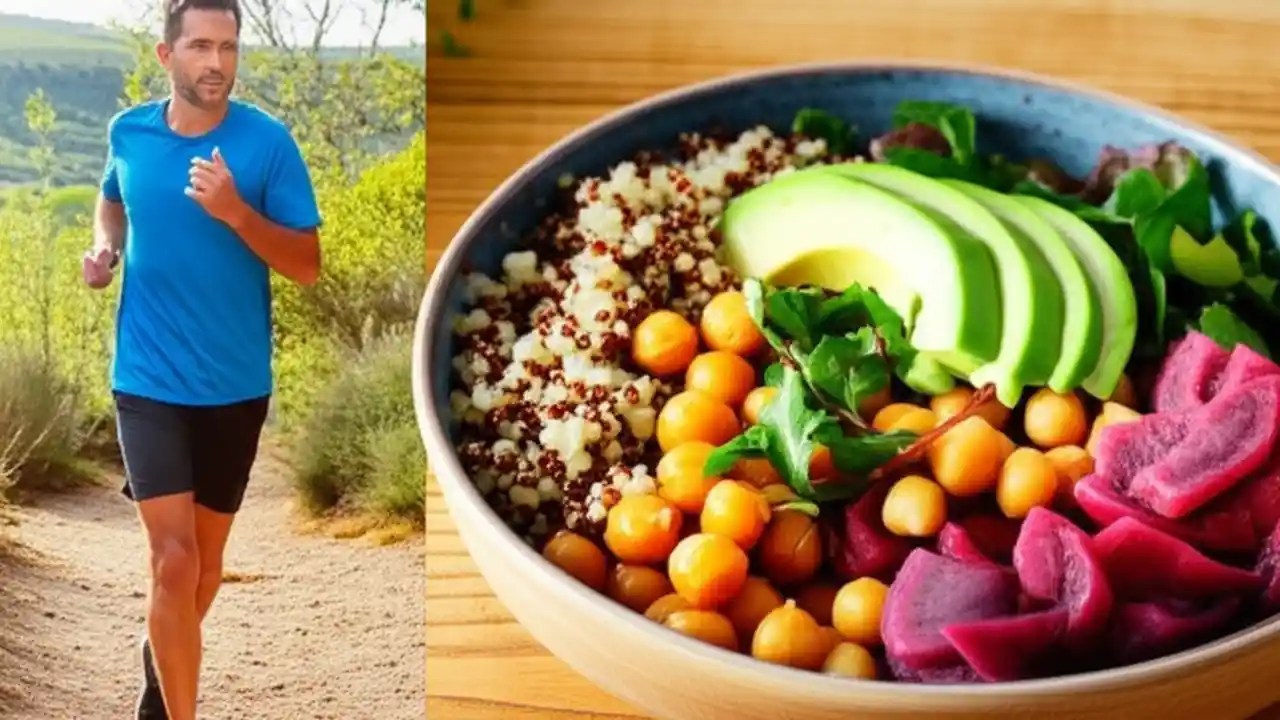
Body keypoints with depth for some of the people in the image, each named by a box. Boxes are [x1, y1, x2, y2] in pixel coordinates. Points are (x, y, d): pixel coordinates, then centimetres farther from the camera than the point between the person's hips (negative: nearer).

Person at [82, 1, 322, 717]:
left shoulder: (268, 141, -9)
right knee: (173, 556, -11)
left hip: (236, 384, 0)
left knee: (207, 556, 17)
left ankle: (164, 662, 46)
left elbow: (308, 265, -11)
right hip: (149, 380, 0)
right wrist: (105, 247, 2)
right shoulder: (128, 132, -1)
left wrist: (236, 212, -25)